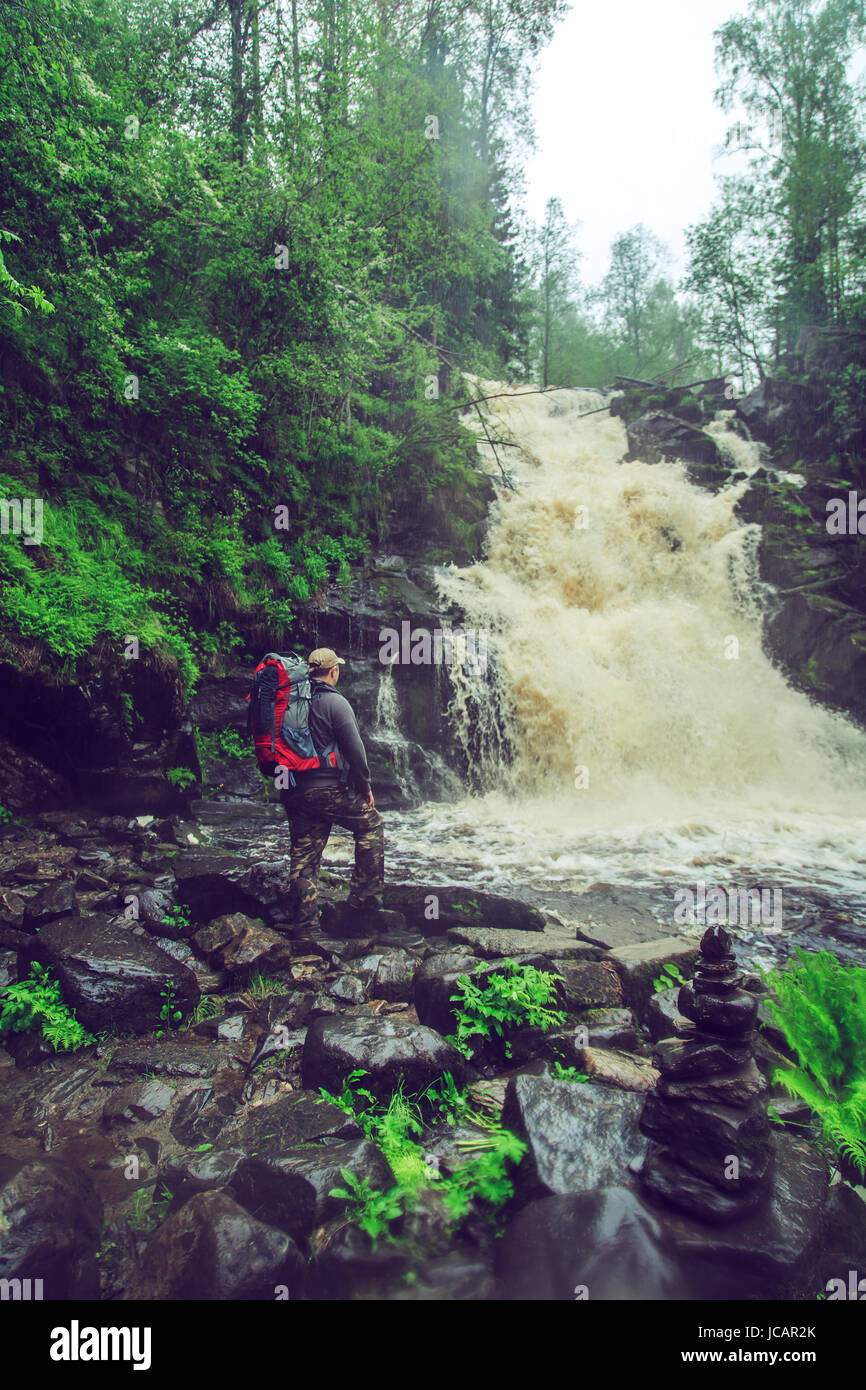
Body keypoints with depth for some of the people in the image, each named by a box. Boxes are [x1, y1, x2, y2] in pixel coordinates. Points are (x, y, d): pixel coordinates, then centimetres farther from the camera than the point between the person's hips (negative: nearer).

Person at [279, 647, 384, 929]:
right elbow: (354, 749, -13)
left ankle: (305, 919, 13)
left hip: (294, 793, 6)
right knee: (370, 825, 15)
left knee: (303, 853, 10)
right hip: (328, 788, -6)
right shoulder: (335, 703, -11)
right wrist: (365, 786, -3)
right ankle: (364, 894, 14)